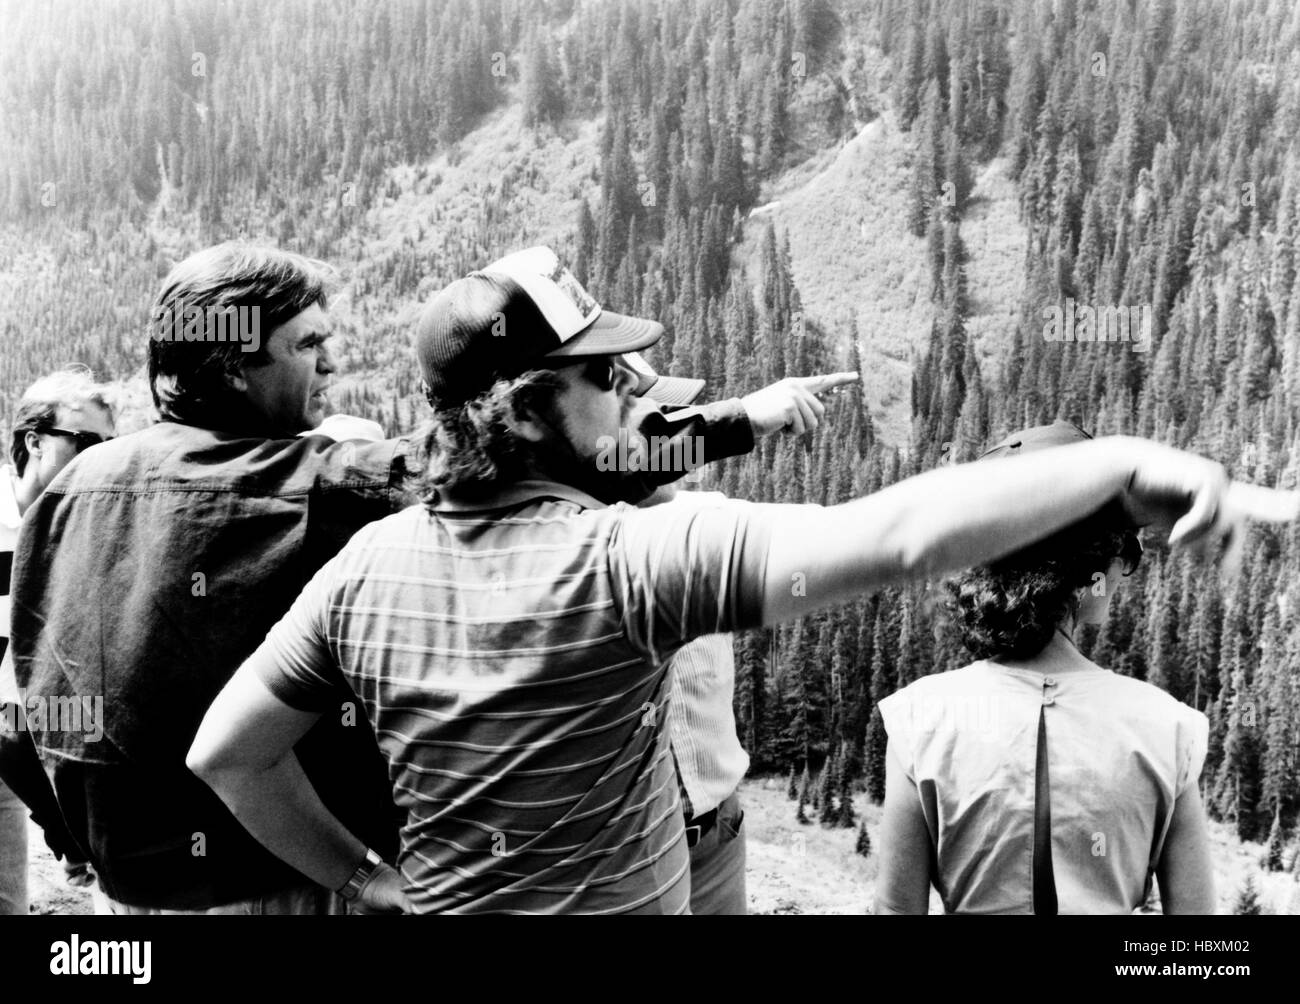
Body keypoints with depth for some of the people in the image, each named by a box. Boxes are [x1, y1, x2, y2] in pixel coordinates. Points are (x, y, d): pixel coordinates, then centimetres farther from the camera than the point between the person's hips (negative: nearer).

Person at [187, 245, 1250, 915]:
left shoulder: (366, 564, -9)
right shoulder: (621, 559, -28)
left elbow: (225, 752, 0)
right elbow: (895, 537, -36)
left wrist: (361, 874, 8)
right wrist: (1121, 460, -29)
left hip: (435, 906, 5)